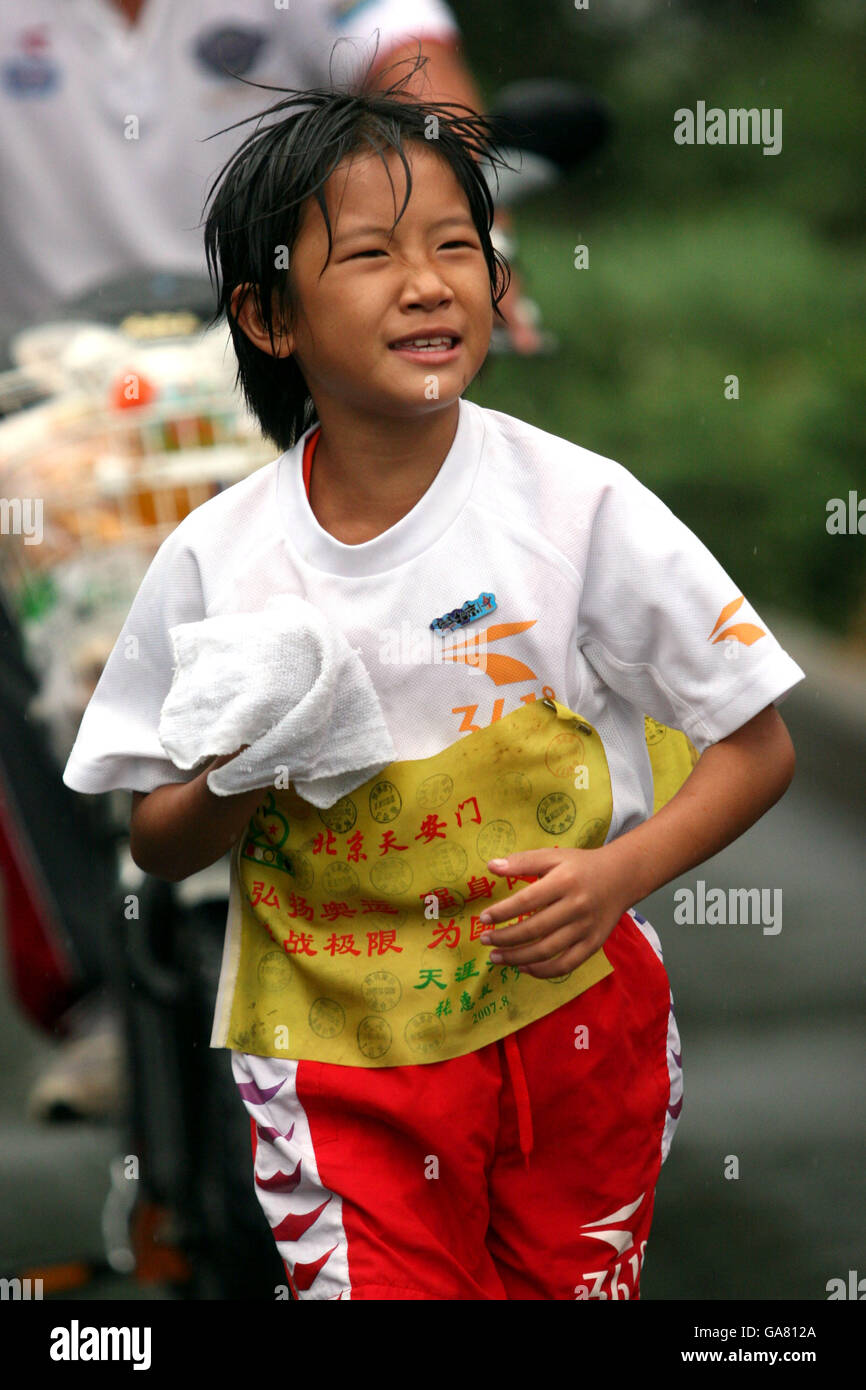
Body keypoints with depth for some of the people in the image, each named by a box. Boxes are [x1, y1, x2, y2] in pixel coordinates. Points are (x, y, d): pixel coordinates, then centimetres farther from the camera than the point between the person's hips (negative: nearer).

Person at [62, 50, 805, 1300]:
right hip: (338, 1053, 0)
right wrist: (237, 781, -18)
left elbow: (757, 748, -5)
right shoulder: (215, 561, -8)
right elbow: (160, 846, 3)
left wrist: (617, 874, -20)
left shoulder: (579, 507, -12)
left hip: (570, 1016, 0)